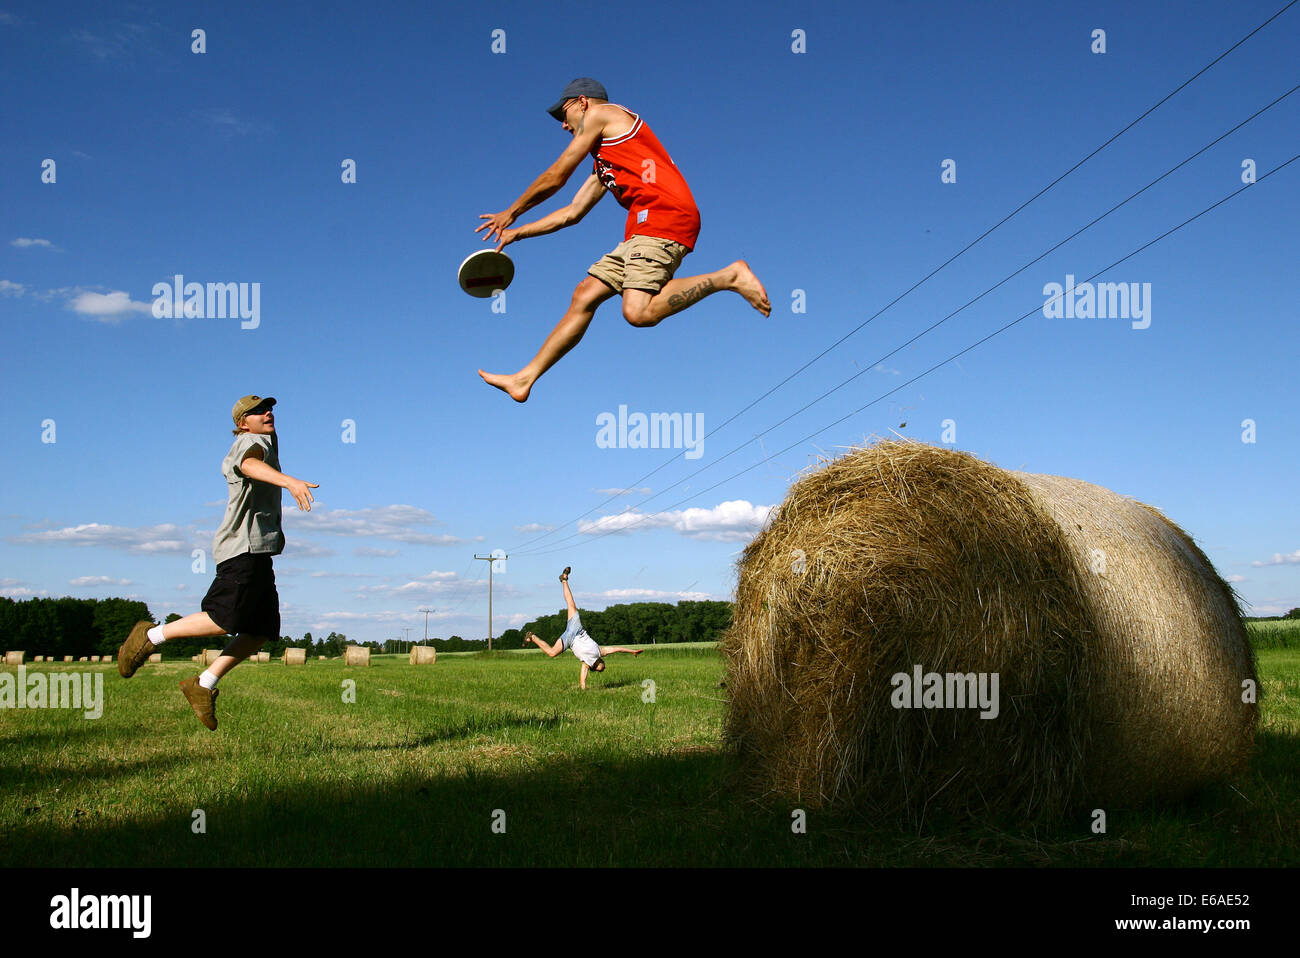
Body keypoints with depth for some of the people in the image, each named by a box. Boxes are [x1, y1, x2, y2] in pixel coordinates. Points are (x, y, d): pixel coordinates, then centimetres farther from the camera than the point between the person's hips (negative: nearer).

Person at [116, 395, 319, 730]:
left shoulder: (267, 441, 23)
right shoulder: (251, 441, -6)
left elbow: (229, 466, 45)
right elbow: (251, 464, -32)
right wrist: (289, 481, -51)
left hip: (258, 551, 10)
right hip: (243, 546, -10)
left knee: (263, 629, 3)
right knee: (225, 620, -16)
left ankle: (204, 684, 8)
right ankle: (151, 636, 2)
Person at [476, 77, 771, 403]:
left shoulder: (600, 113, 9)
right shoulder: (603, 161, 33)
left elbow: (555, 177, 10)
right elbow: (572, 213, 37)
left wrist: (511, 212, 23)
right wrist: (517, 233, 37)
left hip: (664, 215, -10)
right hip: (642, 229, 10)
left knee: (639, 312, -26)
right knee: (584, 296, 6)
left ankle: (730, 276, -15)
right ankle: (524, 379, 8)